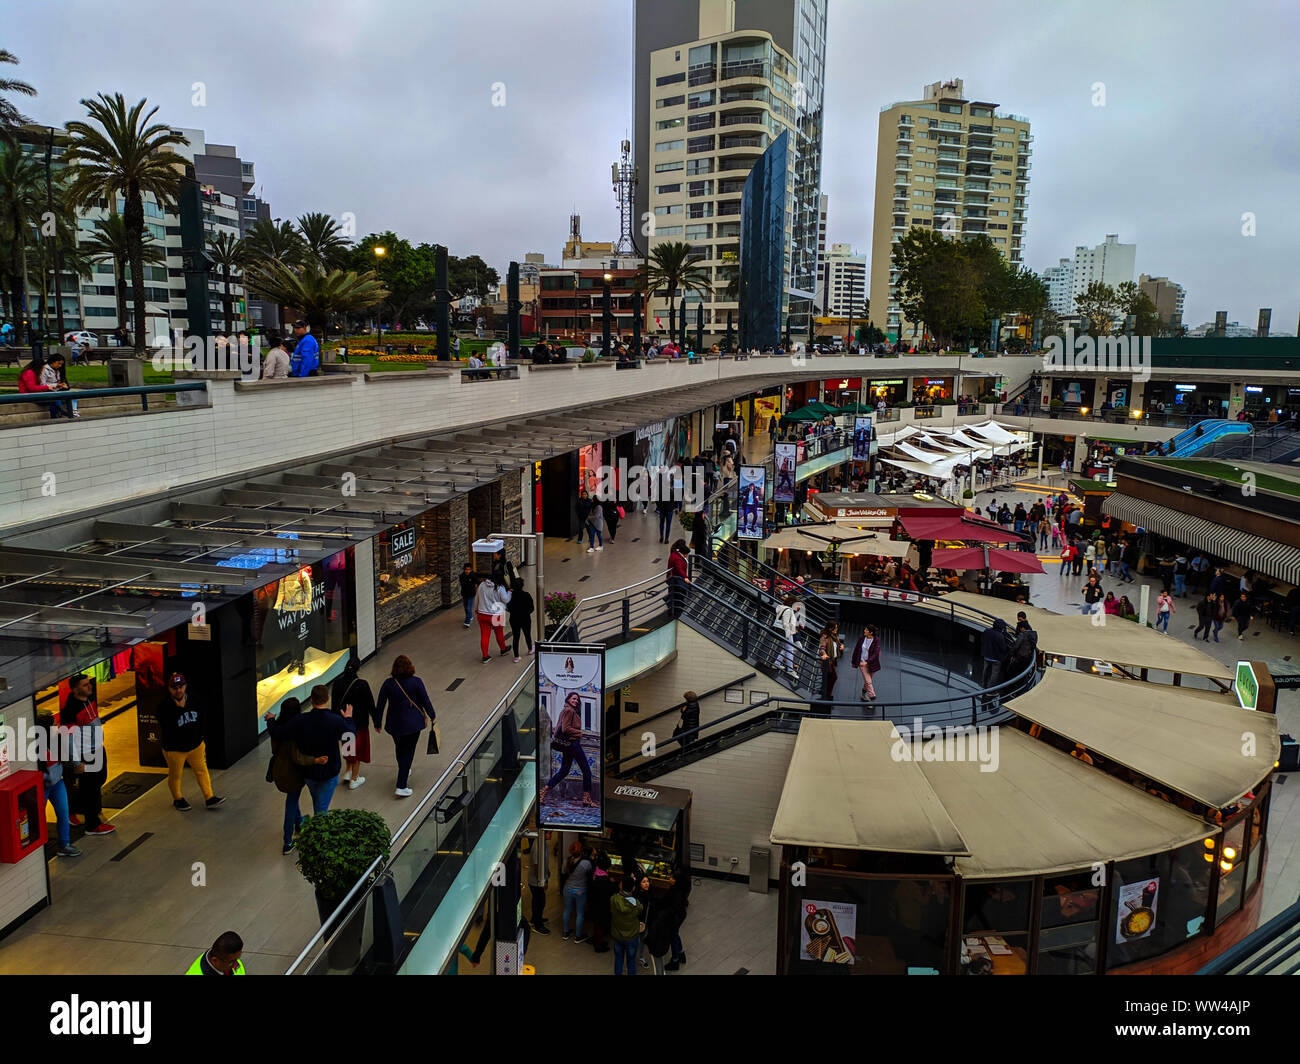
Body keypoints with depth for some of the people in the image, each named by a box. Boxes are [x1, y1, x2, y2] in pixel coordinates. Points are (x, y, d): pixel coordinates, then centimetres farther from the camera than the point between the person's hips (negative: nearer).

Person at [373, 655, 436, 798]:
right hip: (413, 723, -2)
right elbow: (425, 701, -6)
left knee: (399, 748, 25)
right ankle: (401, 787, -2)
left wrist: (377, 723, 10)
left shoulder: (388, 684, -8)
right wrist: (432, 715, 10)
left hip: (395, 724, 3)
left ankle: (403, 772, 48)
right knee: (408, 752, 3)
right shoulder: (416, 682, -13)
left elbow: (380, 705, -2)